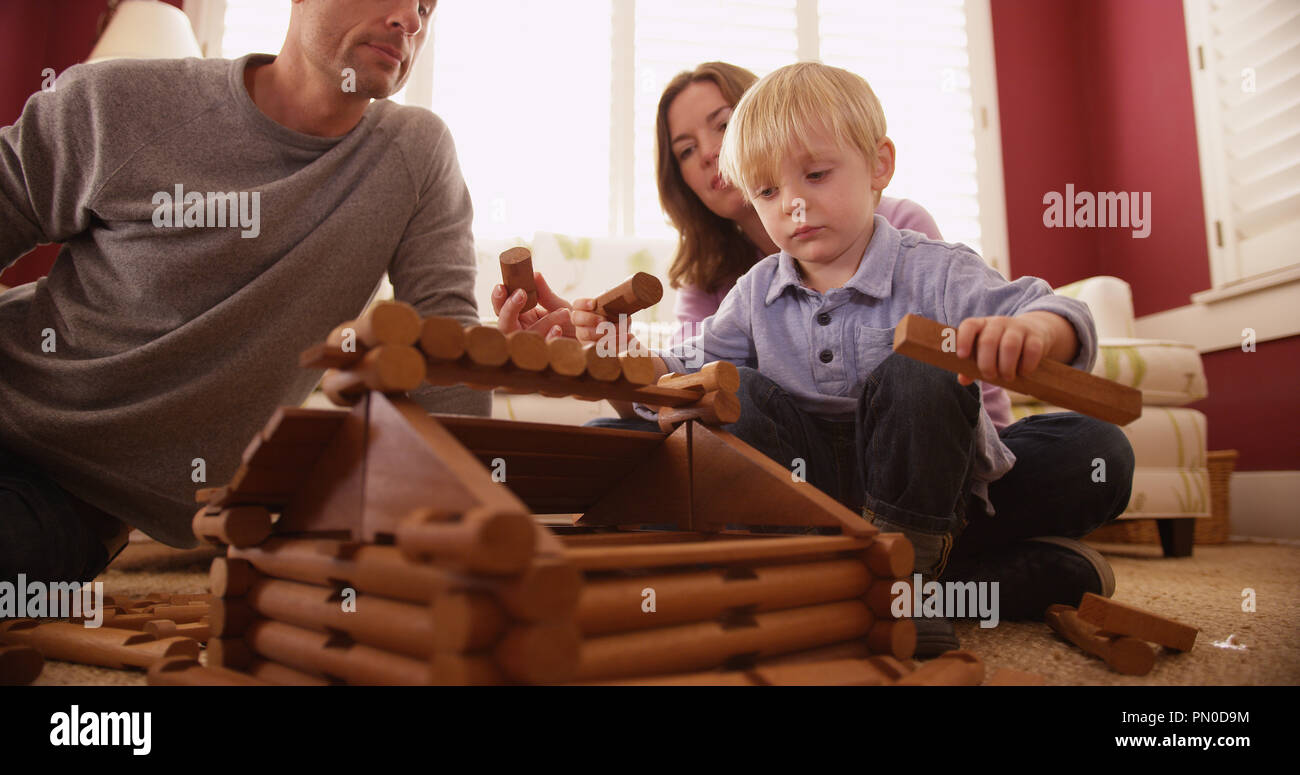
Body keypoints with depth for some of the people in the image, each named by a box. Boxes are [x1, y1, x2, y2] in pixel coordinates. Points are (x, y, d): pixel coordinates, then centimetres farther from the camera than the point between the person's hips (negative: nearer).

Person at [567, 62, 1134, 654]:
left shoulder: (931, 271, -9)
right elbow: (687, 375, 6)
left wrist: (1033, 330, -48)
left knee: (911, 374, -28)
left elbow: (1065, 319, -22)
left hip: (927, 494, -3)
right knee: (735, 394, -17)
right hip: (809, 495, 3)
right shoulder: (756, 294, 4)